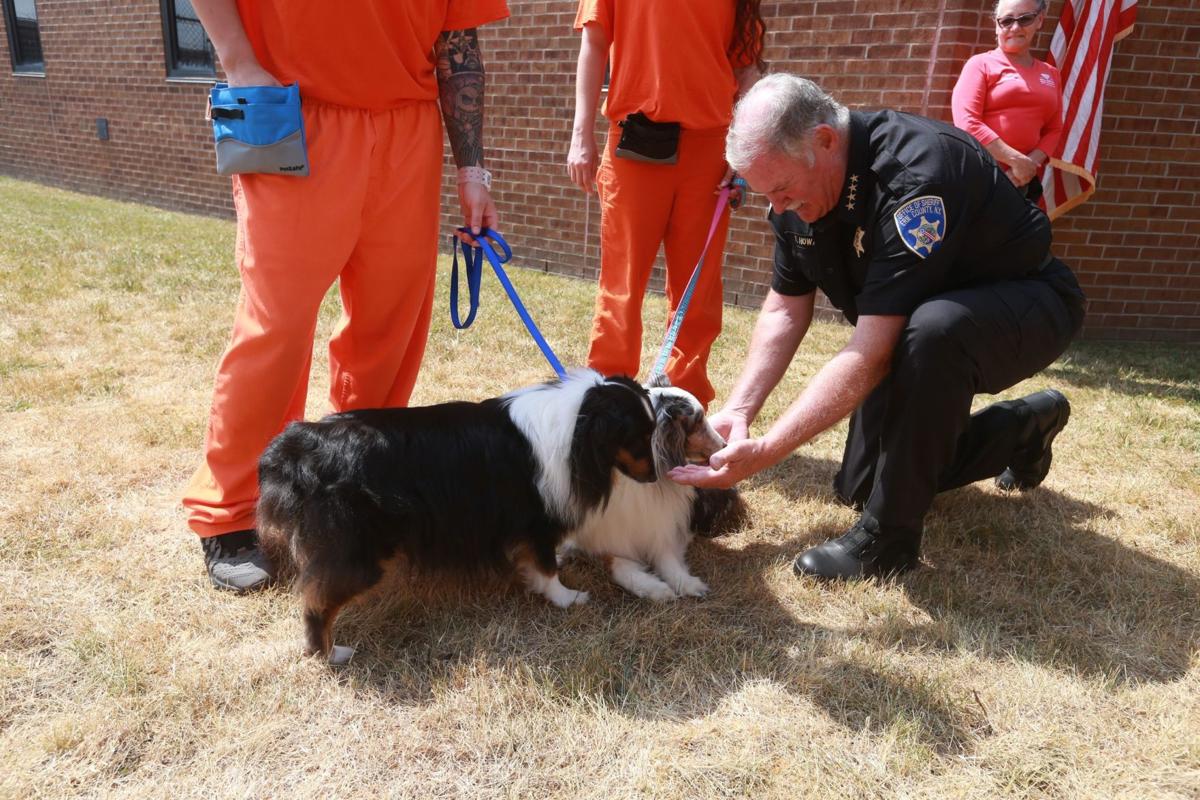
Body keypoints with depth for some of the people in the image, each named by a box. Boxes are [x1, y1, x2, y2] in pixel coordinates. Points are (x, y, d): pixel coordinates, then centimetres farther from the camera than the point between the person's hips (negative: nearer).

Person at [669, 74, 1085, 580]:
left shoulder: (915, 175, -36)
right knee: (857, 487, 8)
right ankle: (1021, 428, 28)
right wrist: (738, 412, -15)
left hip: (1027, 306, -7)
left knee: (932, 329, -42)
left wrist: (765, 451, -39)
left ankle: (889, 538, -22)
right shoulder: (797, 180, -11)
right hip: (916, 324, 8)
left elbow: (870, 355, -39)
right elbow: (786, 310, -4)